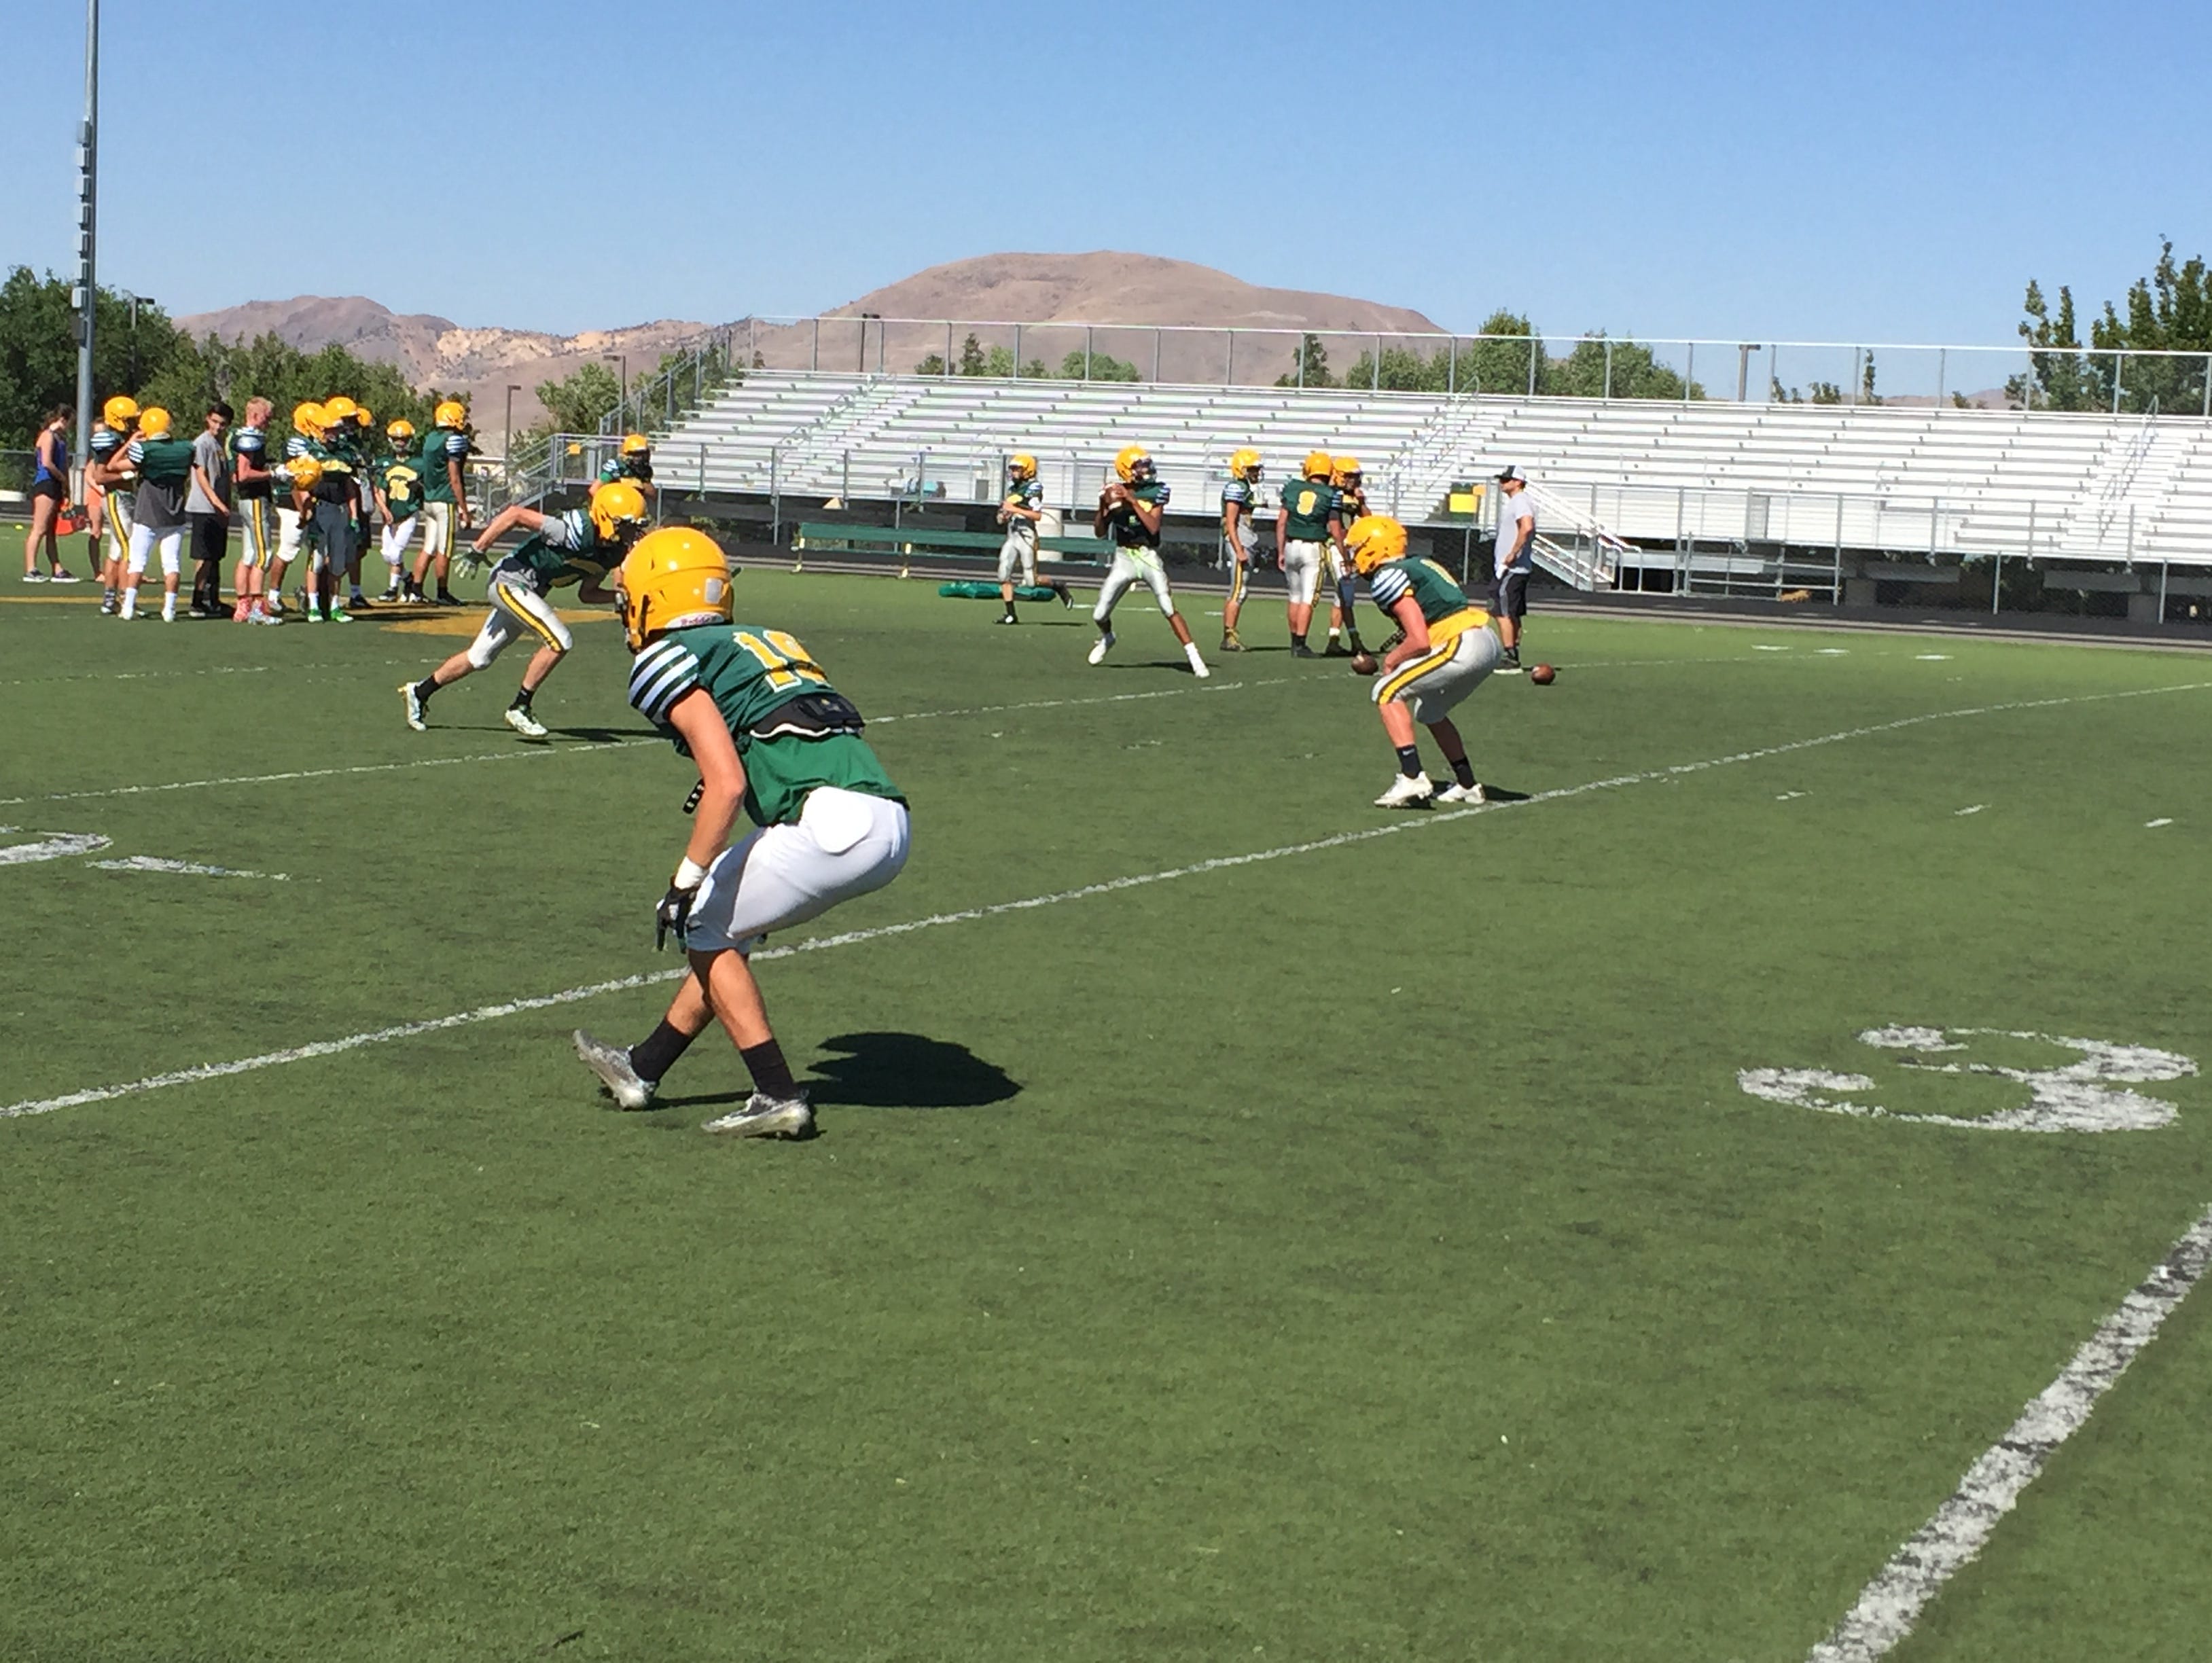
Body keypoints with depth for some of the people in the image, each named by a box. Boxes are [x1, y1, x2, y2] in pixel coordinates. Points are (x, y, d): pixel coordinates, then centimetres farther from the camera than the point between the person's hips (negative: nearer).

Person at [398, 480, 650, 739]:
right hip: (510, 581, -9)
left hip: (529, 593, 9)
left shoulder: (611, 552, -1)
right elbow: (516, 513, -26)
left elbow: (586, 593, 11)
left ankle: (419, 692, 34)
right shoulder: (578, 531, -28)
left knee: (479, 659, 17)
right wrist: (478, 551, -20)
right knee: (559, 641, -20)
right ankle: (520, 708, -8)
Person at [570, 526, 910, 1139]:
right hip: (891, 823, 8)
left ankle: (778, 1097, 8)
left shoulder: (670, 659, 3)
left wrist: (686, 882, -2)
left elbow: (727, 784, -8)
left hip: (835, 819, -8)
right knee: (727, 926, 23)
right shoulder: (764, 641, 28)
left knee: (706, 927, 12)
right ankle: (642, 1068, 32)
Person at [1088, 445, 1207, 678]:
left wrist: (1132, 500, -23)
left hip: (1149, 556, -2)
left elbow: (1153, 527, -18)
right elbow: (1099, 532, 0)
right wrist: (1103, 505, -16)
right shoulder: (1113, 492, -2)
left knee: (1169, 608, -18)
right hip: (1124, 558, 2)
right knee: (1099, 615, 5)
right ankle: (1107, 639, 40)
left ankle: (1194, 657, -13)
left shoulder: (1156, 490, -6)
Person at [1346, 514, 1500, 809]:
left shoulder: (1387, 577, -5)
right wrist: (1397, 658, 20)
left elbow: (1420, 641, -12)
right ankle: (1467, 785, 32)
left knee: (1387, 692, -3)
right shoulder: (1419, 566, 23)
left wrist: (1391, 661, 5)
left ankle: (1412, 778, -10)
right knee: (1429, 711, 26)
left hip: (1464, 646, -9)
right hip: (1488, 643, 9)